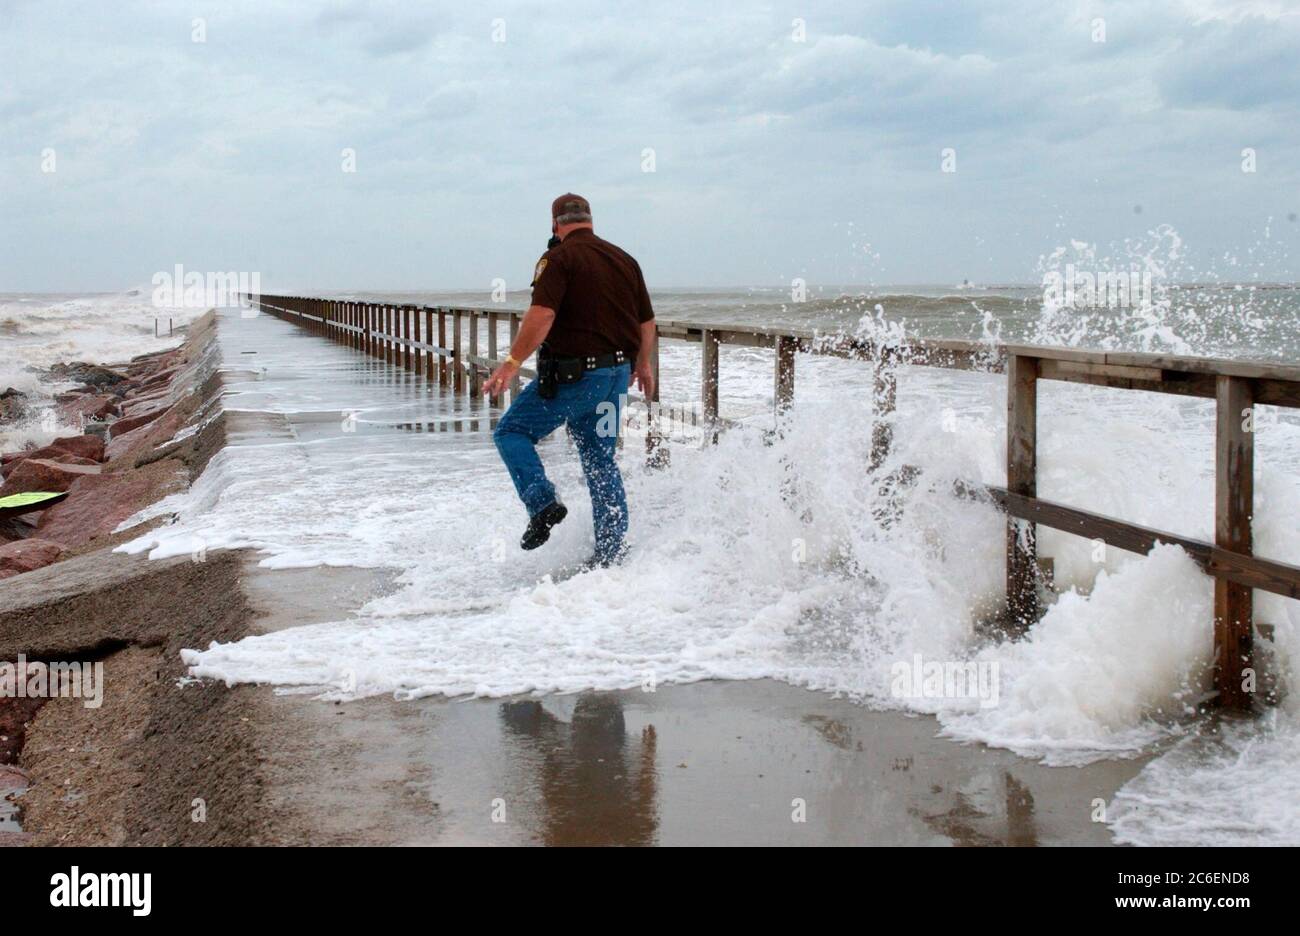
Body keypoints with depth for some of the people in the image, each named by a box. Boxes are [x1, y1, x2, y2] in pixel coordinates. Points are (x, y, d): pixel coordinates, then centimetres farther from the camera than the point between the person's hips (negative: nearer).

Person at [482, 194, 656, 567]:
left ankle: (543, 502, -12)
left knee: (511, 432, 8)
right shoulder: (624, 260, 11)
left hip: (573, 374, -6)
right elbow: (647, 322, 16)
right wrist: (643, 365, 31)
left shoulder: (559, 259, -9)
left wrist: (512, 362, -21)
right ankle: (612, 548, 14)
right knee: (601, 459, 15)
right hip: (617, 373, 6)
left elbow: (542, 315, -23)